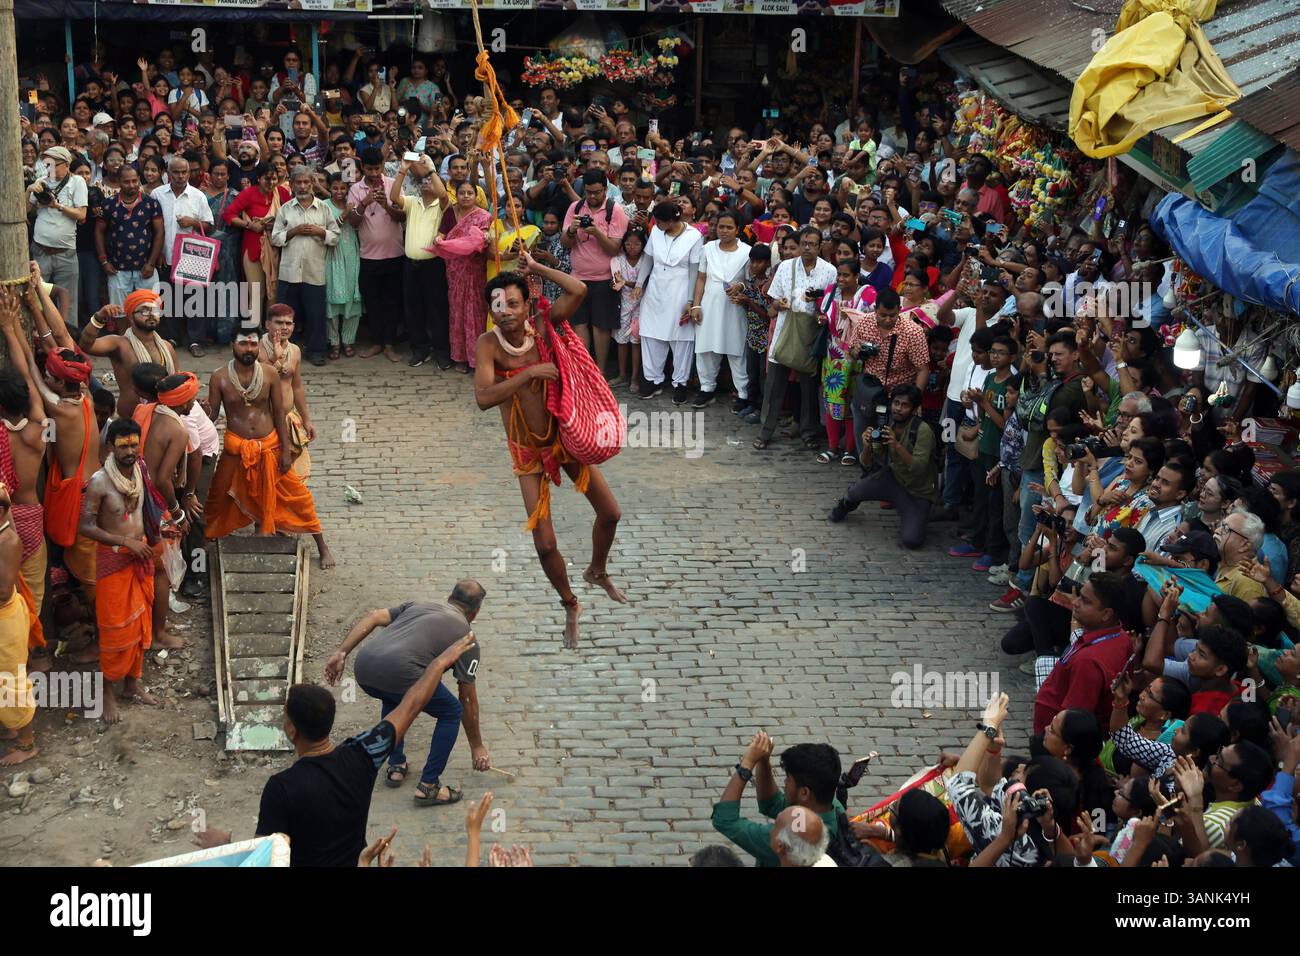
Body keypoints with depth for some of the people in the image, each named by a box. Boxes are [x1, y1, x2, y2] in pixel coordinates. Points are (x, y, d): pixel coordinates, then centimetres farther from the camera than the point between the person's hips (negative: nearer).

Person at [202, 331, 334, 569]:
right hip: (236, 448, 0)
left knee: (296, 494, 5)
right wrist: (202, 408, -30)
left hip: (269, 446, 0)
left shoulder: (269, 373, -9)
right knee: (218, 497, 9)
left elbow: (279, 413, -3)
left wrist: (286, 450, -4)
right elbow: (212, 414, -5)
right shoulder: (220, 377, -11)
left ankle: (322, 546, 19)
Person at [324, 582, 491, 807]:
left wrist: (341, 653, 16)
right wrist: (477, 746, 34)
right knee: (451, 712, 17)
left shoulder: (418, 605, 33)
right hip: (400, 673, -6)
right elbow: (468, 701, 23)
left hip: (364, 668, 6)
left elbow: (374, 617, 19)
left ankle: (396, 766, 37)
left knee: (393, 699, 39)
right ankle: (428, 786, 13)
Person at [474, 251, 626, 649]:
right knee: (544, 544, -2)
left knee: (610, 513, 10)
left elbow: (578, 290, -26)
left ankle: (597, 572, 42)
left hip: (565, 434, 2)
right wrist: (530, 373, -34)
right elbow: (483, 398, -33)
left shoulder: (541, 325, -13)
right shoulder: (489, 344, -20)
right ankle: (570, 606, 26)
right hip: (529, 451, -2)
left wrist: (534, 267, -19)